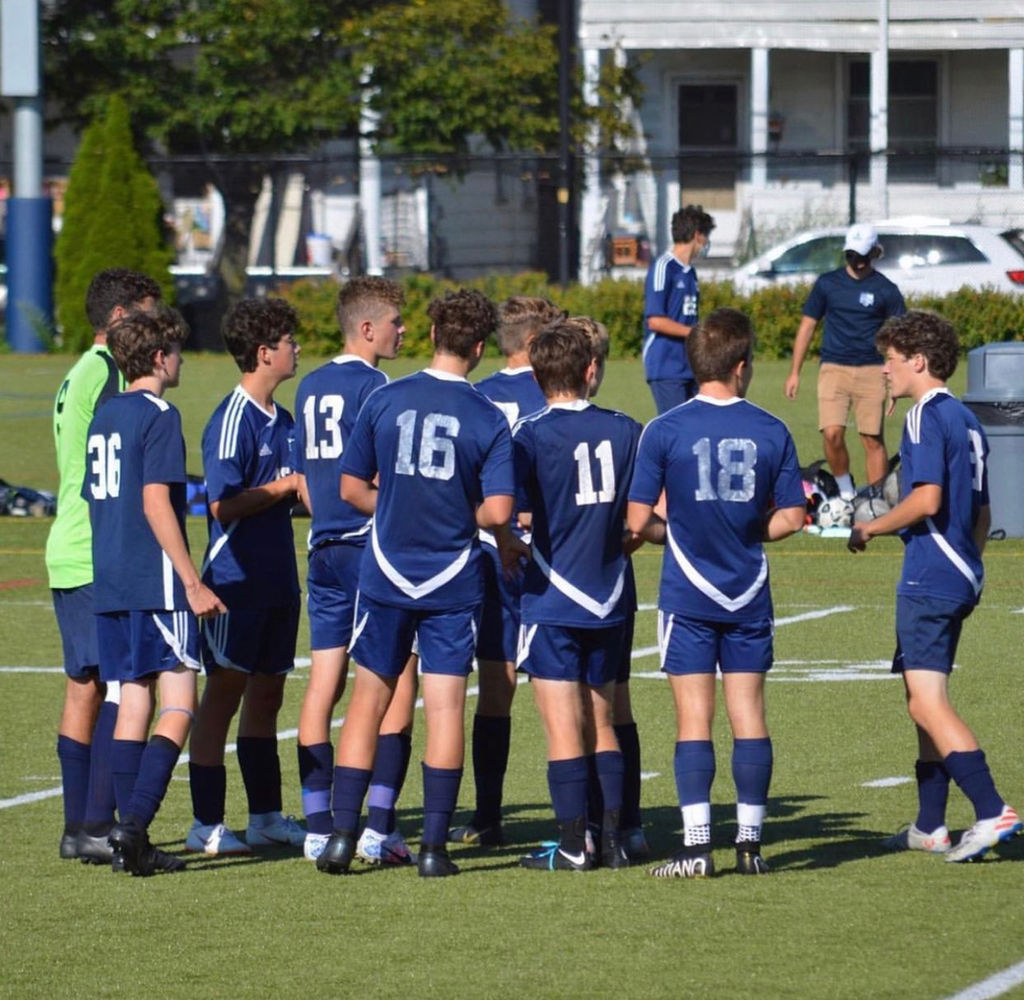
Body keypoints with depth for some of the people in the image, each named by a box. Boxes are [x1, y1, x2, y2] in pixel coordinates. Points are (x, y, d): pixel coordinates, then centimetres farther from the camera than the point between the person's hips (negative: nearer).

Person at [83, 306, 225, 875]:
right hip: (157, 583, -8)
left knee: (133, 702, 8)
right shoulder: (158, 417, -10)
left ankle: (133, 841, 5)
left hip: (112, 586, 8)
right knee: (178, 705, -6)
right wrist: (193, 582, -16)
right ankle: (135, 823, -19)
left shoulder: (104, 419, 15)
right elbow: (156, 504, -16)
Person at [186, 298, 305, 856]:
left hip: (277, 580, 9)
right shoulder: (233, 421, -14)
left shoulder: (282, 420, 14)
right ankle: (207, 825, 0)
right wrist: (284, 486, -13)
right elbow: (223, 505, -20)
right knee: (223, 695, -4)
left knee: (266, 694, 13)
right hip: (235, 583, -9)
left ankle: (266, 817, 21)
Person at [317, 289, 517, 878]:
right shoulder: (489, 420, -8)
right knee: (446, 707, 3)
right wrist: (502, 538, 9)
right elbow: (497, 512, -13)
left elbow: (352, 488, 3)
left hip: (386, 575, 2)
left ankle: (343, 836, 7)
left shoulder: (384, 401, -2)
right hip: (453, 582, -2)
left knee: (370, 699, 10)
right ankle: (434, 847, 2)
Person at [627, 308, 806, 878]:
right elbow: (791, 519, 2)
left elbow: (639, 521, -8)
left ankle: (697, 845, -5)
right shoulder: (772, 432, -2)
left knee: (694, 720, -1)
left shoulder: (666, 431, -8)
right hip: (750, 595, 2)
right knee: (749, 716, 7)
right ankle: (751, 842, 8)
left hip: (688, 595, -2)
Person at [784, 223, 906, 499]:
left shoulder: (885, 290, 3)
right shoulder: (828, 283, 8)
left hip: (871, 371, -1)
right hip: (833, 369, 1)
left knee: (873, 439, -3)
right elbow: (807, 326, 13)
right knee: (832, 434, -14)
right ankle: (845, 493, 5)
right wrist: (794, 372, 9)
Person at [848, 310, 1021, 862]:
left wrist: (870, 529, -9)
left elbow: (926, 499, -23)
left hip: (928, 579, -10)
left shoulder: (927, 417, -12)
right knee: (924, 702, 16)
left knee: (929, 703, -12)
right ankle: (930, 827, 19)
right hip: (960, 578, 10)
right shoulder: (967, 420, 17)